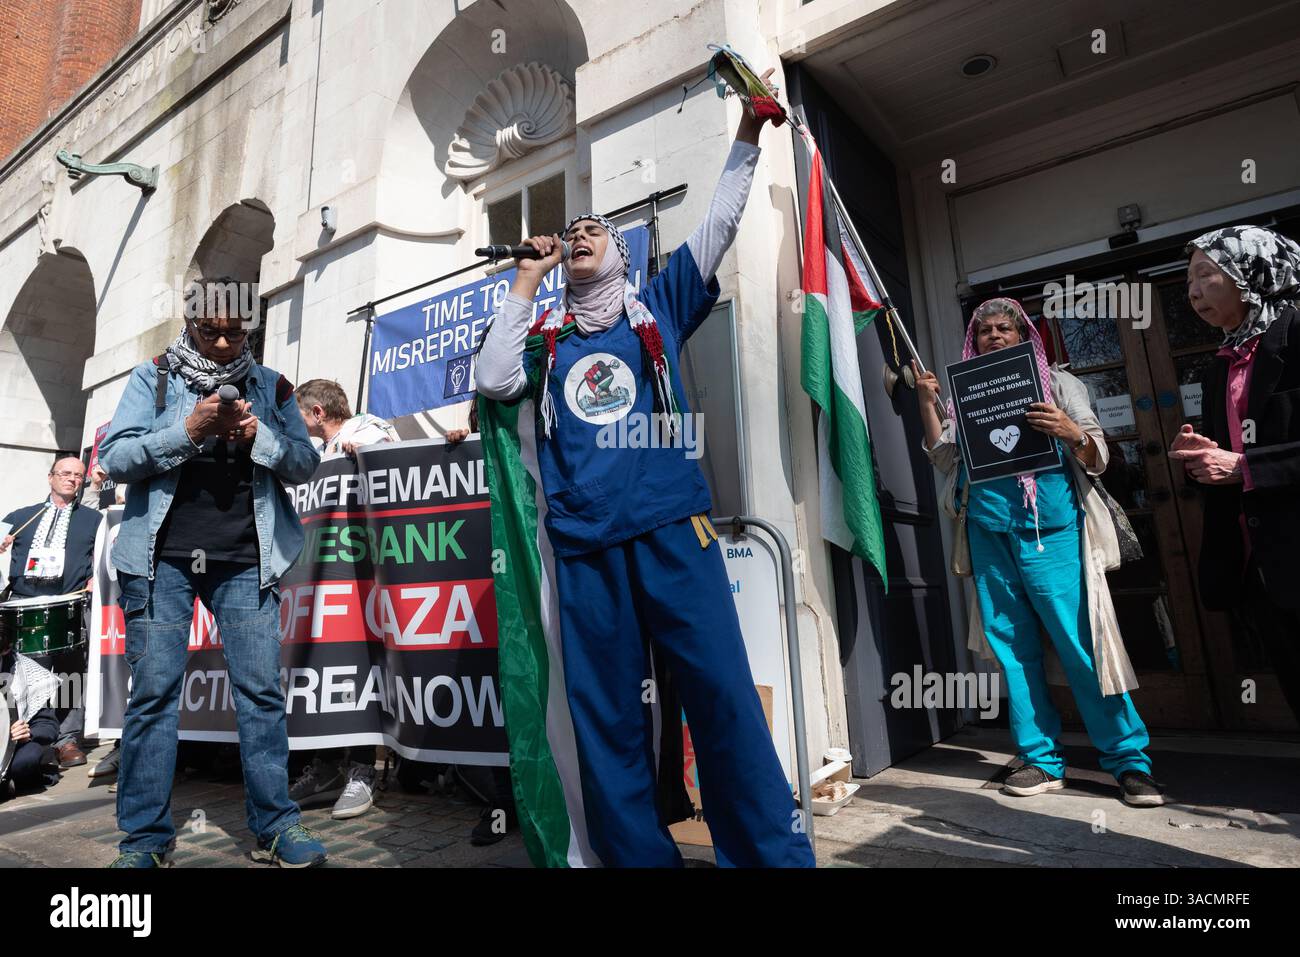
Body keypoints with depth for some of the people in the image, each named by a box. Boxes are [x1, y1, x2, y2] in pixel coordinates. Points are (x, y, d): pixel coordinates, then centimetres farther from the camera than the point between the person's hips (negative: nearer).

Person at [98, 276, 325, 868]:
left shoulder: (271, 387, 11)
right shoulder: (153, 378, 8)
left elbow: (306, 466, 6)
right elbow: (114, 458, 0)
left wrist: (258, 435, -11)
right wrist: (187, 430, -14)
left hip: (246, 561, 1)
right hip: (162, 558, 0)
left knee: (261, 690, -1)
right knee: (153, 691, 2)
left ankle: (275, 825, 7)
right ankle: (145, 837, 15)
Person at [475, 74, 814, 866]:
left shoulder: (656, 310, 15)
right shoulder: (547, 338, 18)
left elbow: (720, 226, 14)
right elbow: (495, 383, 1)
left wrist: (747, 137, 11)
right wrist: (524, 284, 8)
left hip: (672, 528, -1)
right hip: (585, 543, 2)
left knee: (724, 695, -4)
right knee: (606, 718, 6)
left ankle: (775, 852, 12)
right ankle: (638, 856, 22)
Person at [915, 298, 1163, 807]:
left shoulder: (1057, 383, 10)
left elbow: (1098, 459, 6)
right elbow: (945, 459, 10)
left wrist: (1071, 433, -15)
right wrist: (926, 402, 2)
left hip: (1051, 529, -2)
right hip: (988, 532, 3)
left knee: (1081, 643, -4)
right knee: (1013, 647, 5)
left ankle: (1130, 760, 11)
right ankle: (1042, 760, 16)